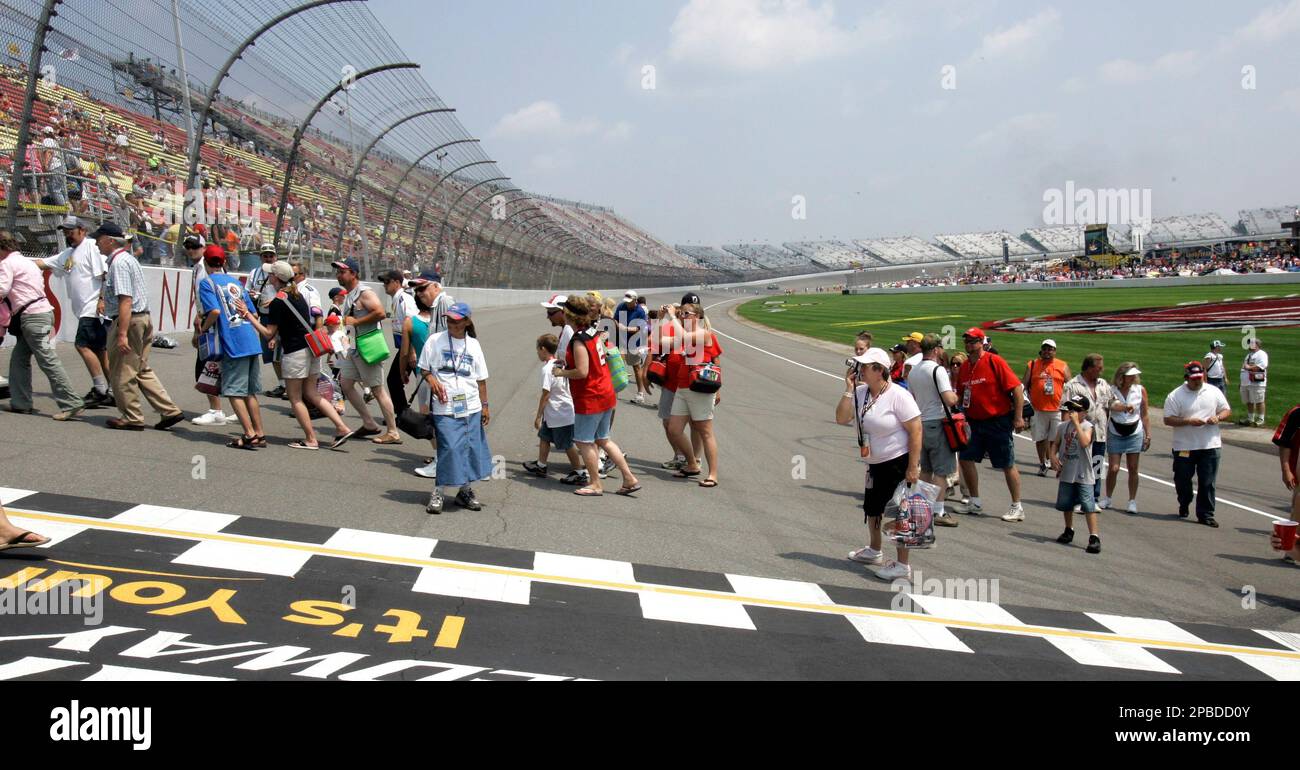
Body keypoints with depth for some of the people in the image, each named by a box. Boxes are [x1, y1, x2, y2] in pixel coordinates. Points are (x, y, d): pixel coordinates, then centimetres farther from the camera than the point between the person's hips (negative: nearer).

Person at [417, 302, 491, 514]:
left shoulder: (473, 345, 8)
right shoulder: (435, 341, 1)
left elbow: (481, 379, 11)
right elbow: (423, 368, 7)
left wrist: (485, 405, 8)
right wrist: (431, 380, -13)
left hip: (471, 407, 3)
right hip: (445, 407, -3)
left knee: (472, 447, 5)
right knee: (449, 447, -12)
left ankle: (466, 490, 19)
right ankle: (437, 492, -1)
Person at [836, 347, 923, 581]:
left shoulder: (898, 395, -20)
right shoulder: (860, 392, 0)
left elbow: (916, 432, -20)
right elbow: (841, 419, -4)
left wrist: (913, 468, -22)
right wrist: (849, 390, -12)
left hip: (899, 462, -8)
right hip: (876, 463, 8)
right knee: (872, 508, 23)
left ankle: (903, 566, 9)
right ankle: (874, 551, 45)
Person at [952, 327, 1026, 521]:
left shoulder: (994, 361, -13)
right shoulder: (964, 366, 6)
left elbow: (1017, 388, -15)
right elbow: (960, 395, 18)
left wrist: (1018, 417, -18)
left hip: (999, 421, -7)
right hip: (974, 421, 7)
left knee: (1008, 465, 2)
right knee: (966, 458, 6)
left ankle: (1017, 508, 12)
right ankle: (975, 503, 21)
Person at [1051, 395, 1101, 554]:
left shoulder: (1087, 426, -11)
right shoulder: (1063, 426, 4)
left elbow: (1084, 442, -29)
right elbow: (1056, 443, 13)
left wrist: (1076, 422, -27)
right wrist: (1053, 456, -6)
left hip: (1083, 475, -6)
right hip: (1066, 473, 6)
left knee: (1088, 505, -10)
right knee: (1066, 504, 17)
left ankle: (1094, 537, -6)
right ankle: (1069, 531, 36)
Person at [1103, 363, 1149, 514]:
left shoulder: (1140, 390, -2)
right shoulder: (1111, 391, -8)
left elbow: (1144, 415, 3)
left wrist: (1148, 435, 2)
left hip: (1135, 434, 1)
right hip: (1115, 434, -1)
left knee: (1133, 469, 4)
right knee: (1113, 469, -2)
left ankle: (1132, 501, 13)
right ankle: (1107, 498, 16)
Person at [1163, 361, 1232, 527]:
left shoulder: (1213, 392, 6)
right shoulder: (1175, 396, -5)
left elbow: (1227, 411, 12)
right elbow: (1168, 420, -9)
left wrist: (1218, 417, -10)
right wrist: (1189, 421, -21)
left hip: (1210, 446, 2)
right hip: (1184, 446, -1)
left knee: (1207, 482, 0)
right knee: (1182, 480, 10)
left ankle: (1205, 514, 8)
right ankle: (1184, 507, 34)